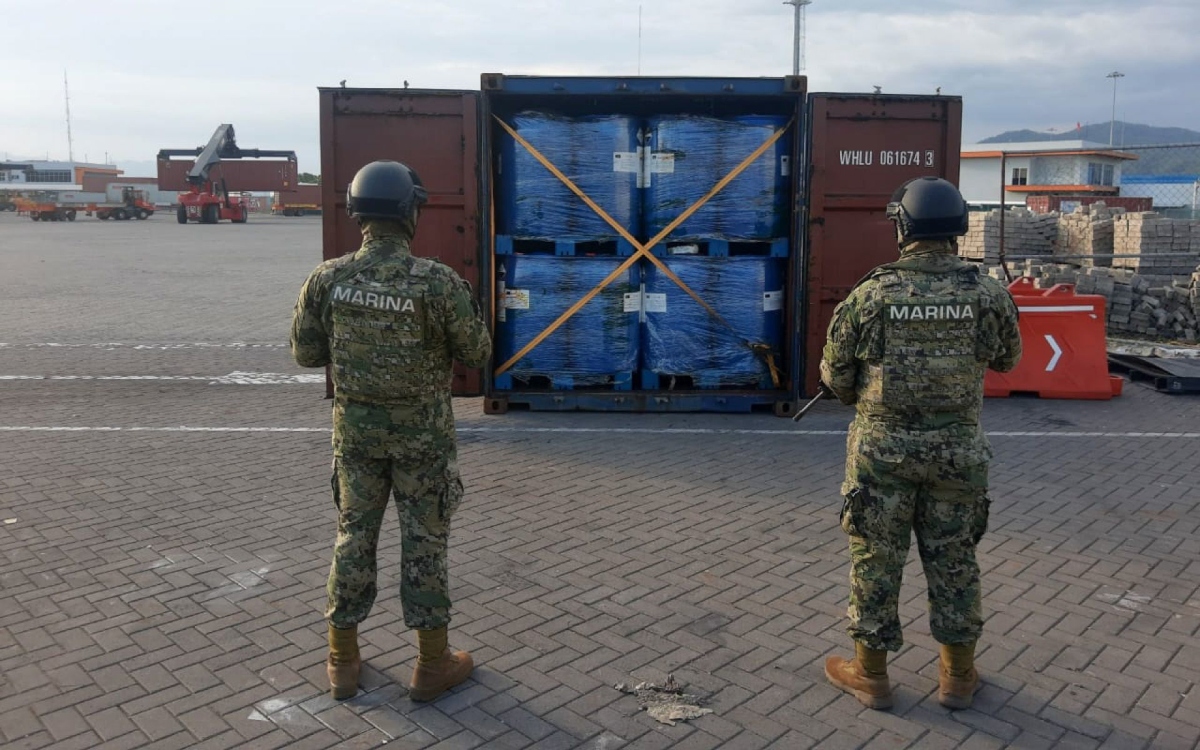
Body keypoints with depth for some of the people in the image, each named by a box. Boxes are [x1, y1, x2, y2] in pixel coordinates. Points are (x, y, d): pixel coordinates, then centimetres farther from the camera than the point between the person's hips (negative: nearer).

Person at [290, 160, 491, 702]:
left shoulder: (327, 278, -7)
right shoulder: (437, 281, -18)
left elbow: (305, 352, 3)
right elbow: (476, 353, -7)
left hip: (355, 430, 3)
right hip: (422, 435, -3)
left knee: (353, 538, 15)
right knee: (424, 544, 8)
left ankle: (343, 662, 25)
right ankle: (432, 664, 20)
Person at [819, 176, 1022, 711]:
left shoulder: (870, 295, -11)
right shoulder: (988, 295, -6)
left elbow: (835, 376, -2)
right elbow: (1008, 359, 12)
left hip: (882, 448, -1)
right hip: (957, 452, 2)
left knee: (876, 560, 10)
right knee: (954, 562, 14)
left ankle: (869, 673, 22)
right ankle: (958, 676, 28)